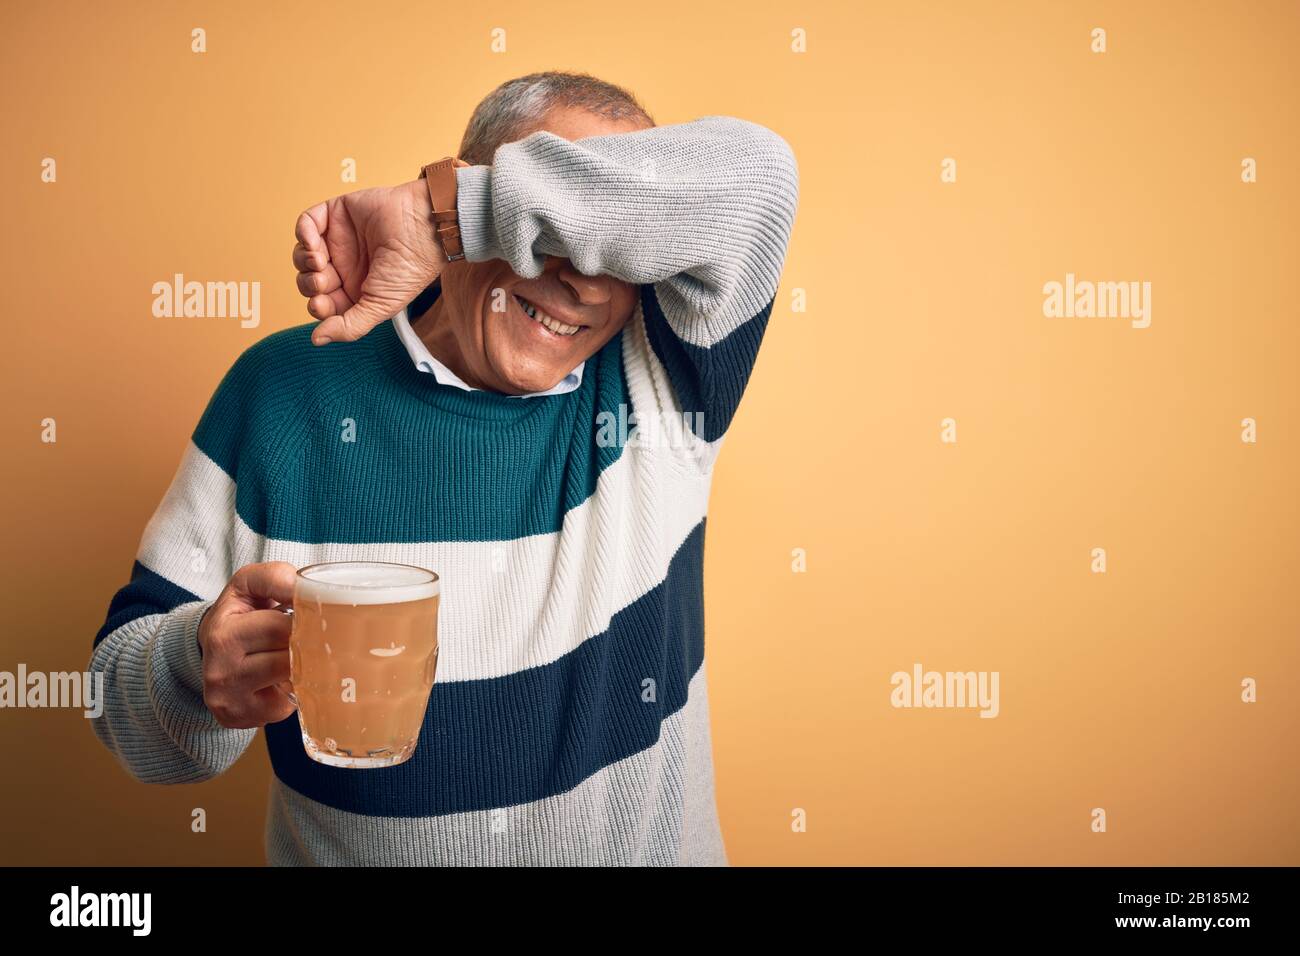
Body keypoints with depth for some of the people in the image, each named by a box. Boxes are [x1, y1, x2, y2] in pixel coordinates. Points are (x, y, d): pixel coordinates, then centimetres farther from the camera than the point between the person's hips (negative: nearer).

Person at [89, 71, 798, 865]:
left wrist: (438, 212, -27)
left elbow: (746, 177, -28)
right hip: (342, 849, 0)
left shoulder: (655, 375, -11)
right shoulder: (286, 389, -12)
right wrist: (205, 666, -31)